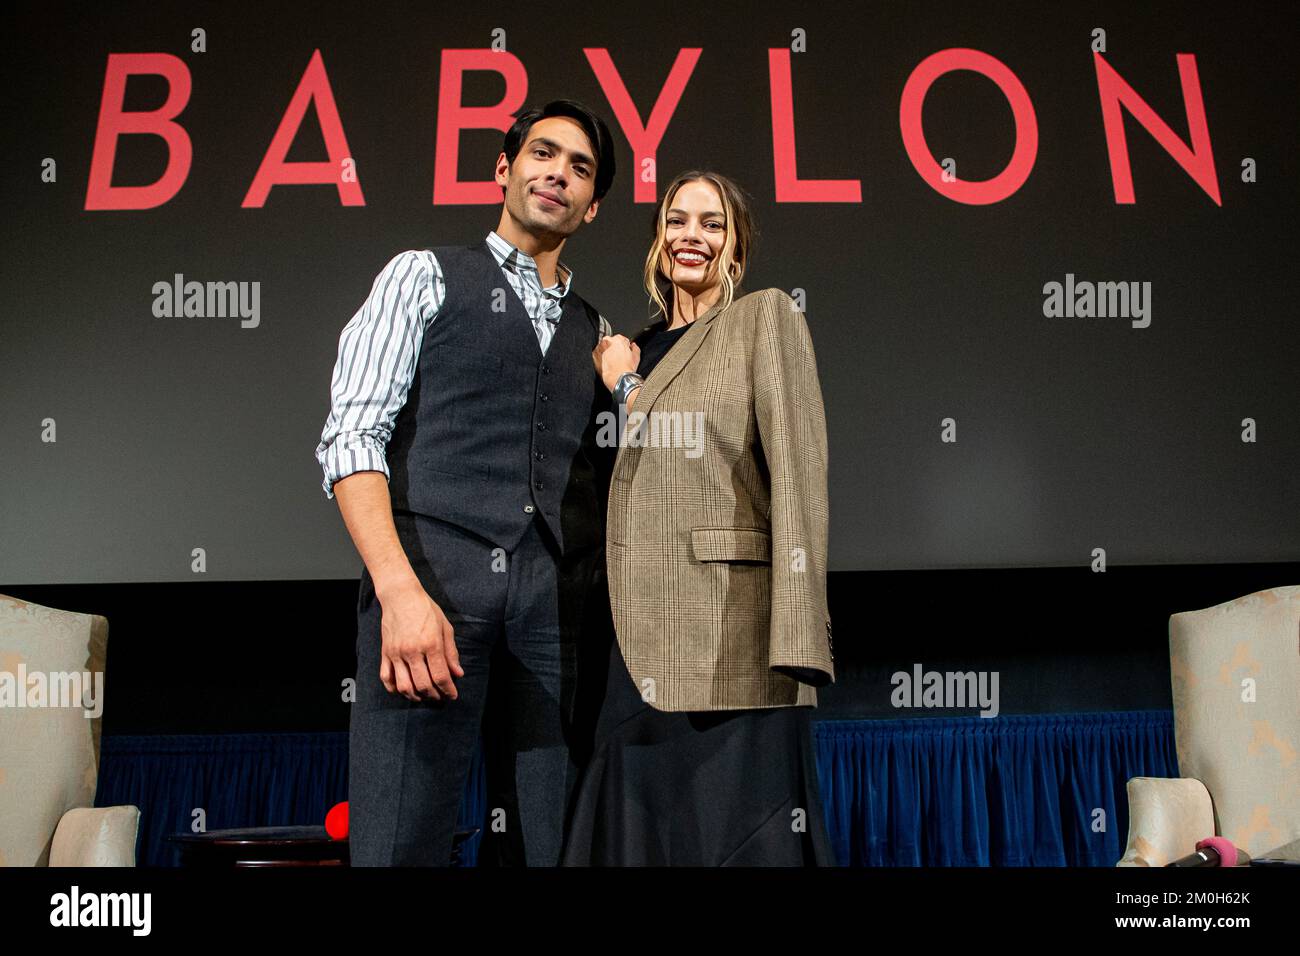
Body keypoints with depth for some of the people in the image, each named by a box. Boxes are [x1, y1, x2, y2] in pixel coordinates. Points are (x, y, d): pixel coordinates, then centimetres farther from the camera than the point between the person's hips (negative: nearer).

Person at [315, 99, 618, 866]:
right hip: (433, 576, -4)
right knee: (401, 840, -8)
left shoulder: (596, 333, 23)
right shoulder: (425, 276, 11)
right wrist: (399, 587, -15)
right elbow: (352, 436, -2)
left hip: (557, 604, 4)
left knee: (543, 842, 4)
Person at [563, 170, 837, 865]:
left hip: (730, 630, -6)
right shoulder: (638, 350, 19)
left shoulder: (766, 318, 1)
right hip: (642, 639, 6)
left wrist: (794, 638, -20)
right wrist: (622, 387, 10)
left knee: (738, 832, -1)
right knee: (642, 825, 12)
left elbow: (796, 470, -11)